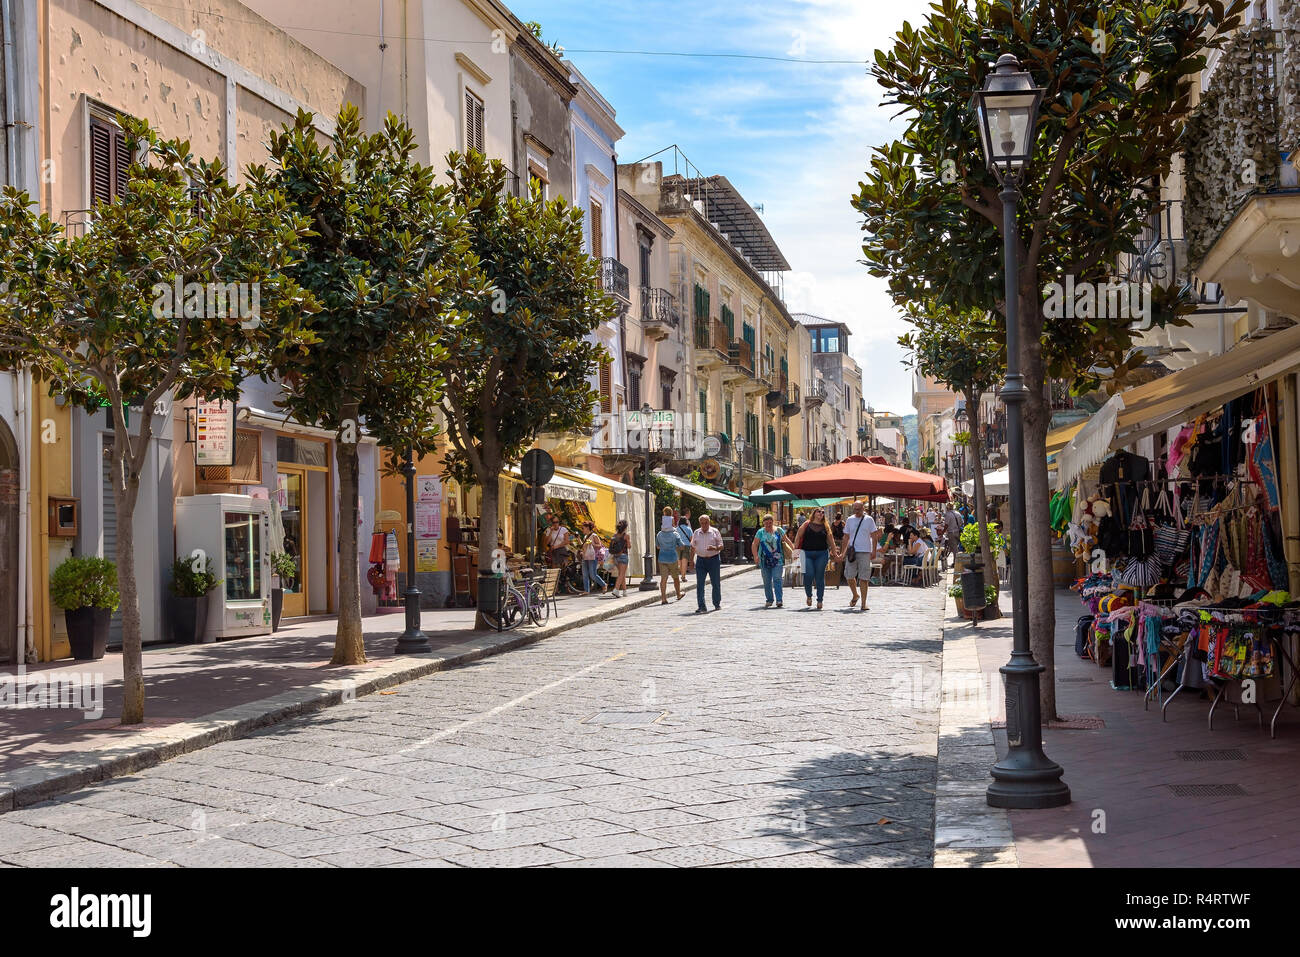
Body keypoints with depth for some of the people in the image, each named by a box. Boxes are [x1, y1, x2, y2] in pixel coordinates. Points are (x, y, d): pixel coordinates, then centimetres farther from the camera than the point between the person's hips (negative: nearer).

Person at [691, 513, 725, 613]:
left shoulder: (715, 532, 1)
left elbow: (721, 546, 0)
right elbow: (693, 547, 16)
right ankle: (701, 607, -6)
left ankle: (717, 604, 23)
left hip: (714, 559, -2)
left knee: (716, 583, 6)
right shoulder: (696, 533, 9)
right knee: (699, 584, -6)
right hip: (700, 560, 2)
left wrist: (714, 548, -22)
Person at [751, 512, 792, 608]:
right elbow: (755, 545, 0)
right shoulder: (760, 532, 3)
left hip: (777, 560, -1)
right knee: (767, 581, 7)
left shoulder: (779, 530, 5)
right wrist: (755, 556, -14)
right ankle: (769, 600, 19)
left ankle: (779, 601, -14)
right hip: (765, 560, 1)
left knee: (777, 580, -12)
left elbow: (787, 540, 12)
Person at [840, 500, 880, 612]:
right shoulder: (850, 520, 11)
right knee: (849, 576, 3)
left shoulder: (869, 520, 4)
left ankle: (863, 604, -1)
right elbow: (846, 537, 15)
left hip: (865, 552, -3)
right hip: (852, 552, 3)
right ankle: (855, 595, 29)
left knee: (863, 578, -4)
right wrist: (842, 552, 10)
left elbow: (874, 536, 4)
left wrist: (874, 551, -4)